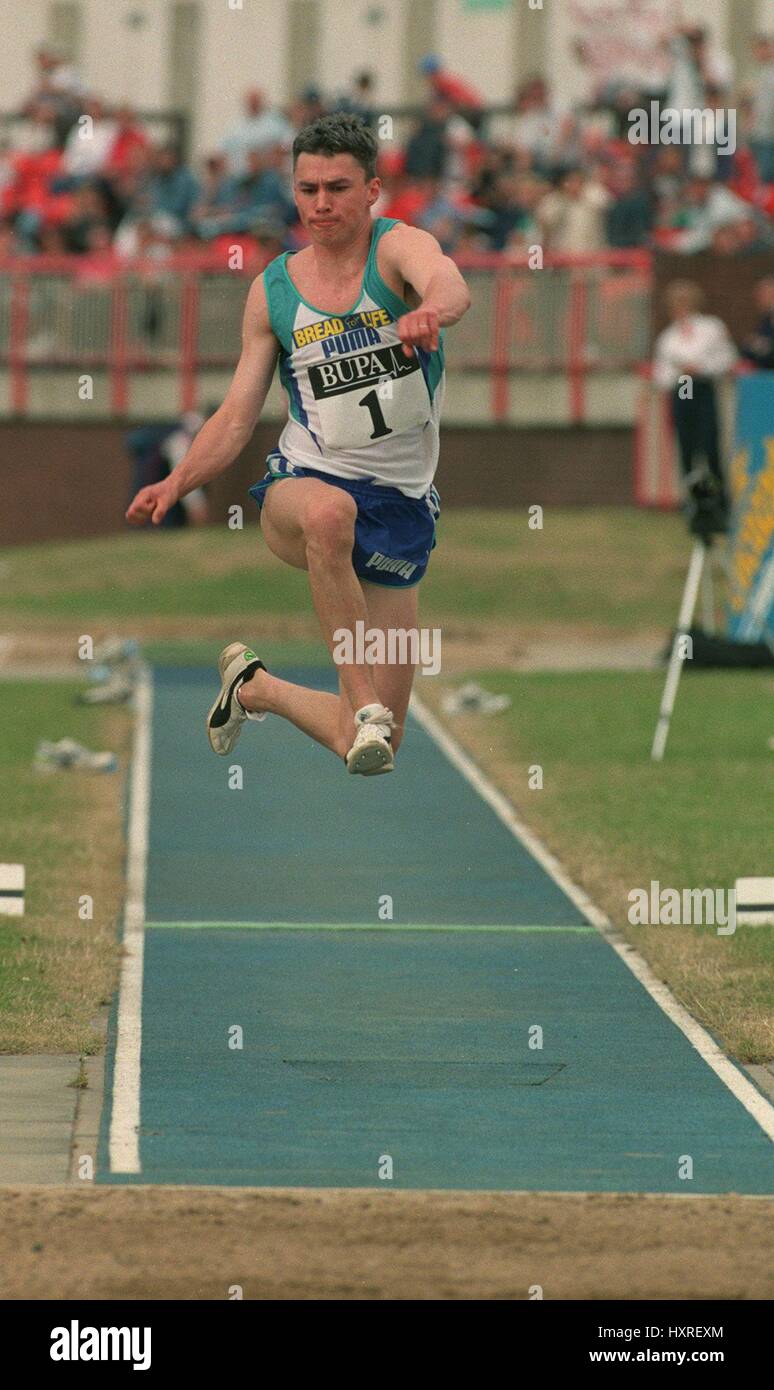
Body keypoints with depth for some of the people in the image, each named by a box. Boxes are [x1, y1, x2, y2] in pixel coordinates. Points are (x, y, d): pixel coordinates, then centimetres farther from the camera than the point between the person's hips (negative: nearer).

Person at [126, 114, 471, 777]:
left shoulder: (399, 247, -6)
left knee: (375, 745, -1)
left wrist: (431, 310, -55)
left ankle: (256, 686, 30)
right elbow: (237, 417, 7)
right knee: (329, 512, -43)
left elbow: (450, 285, -31)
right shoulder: (272, 291, 4)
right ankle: (366, 707, -34)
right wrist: (177, 482, -10)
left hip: (400, 504, 0)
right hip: (302, 479, 0)